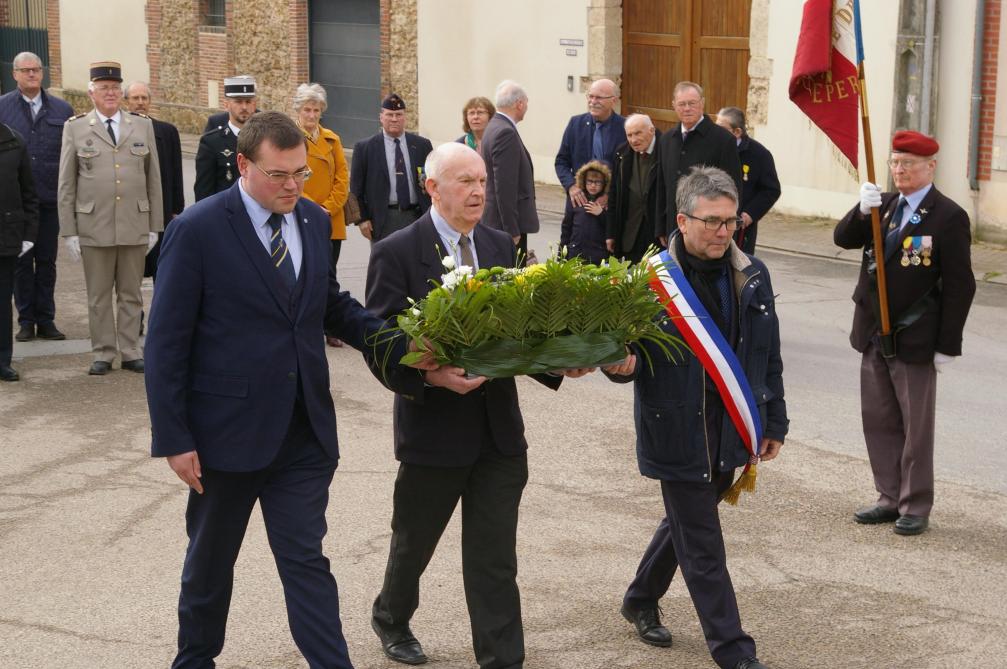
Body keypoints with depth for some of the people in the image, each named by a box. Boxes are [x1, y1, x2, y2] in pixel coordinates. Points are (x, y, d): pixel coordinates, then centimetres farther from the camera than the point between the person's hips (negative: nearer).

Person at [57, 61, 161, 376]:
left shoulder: (143, 126, 8)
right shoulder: (75, 128, 3)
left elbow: (153, 179, 8)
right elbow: (66, 185, 3)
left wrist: (155, 226, 5)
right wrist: (69, 231, -2)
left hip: (135, 226, 1)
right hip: (94, 227, -1)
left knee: (131, 294, 8)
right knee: (99, 296, 5)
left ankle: (131, 352, 17)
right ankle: (103, 354, 15)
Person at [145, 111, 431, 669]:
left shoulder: (314, 220, 4)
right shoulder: (197, 230, -13)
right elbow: (166, 342, -11)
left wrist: (401, 346, 0)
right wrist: (173, 438, -13)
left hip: (305, 432, 3)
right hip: (228, 430, -3)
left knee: (306, 560, 4)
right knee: (210, 561, 15)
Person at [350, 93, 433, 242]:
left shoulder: (422, 145, 8)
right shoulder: (364, 148, 2)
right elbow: (356, 187, 3)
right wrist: (362, 219, -4)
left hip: (417, 217, 2)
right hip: (383, 219, -2)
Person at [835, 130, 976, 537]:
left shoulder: (948, 217, -11)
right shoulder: (883, 205, 8)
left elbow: (959, 286, -11)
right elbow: (843, 239, 0)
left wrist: (948, 346, -13)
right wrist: (862, 212, -20)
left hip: (915, 340, -6)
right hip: (873, 334, 6)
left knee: (916, 427, 5)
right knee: (879, 421, 13)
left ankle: (915, 507, 15)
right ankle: (890, 498, 25)